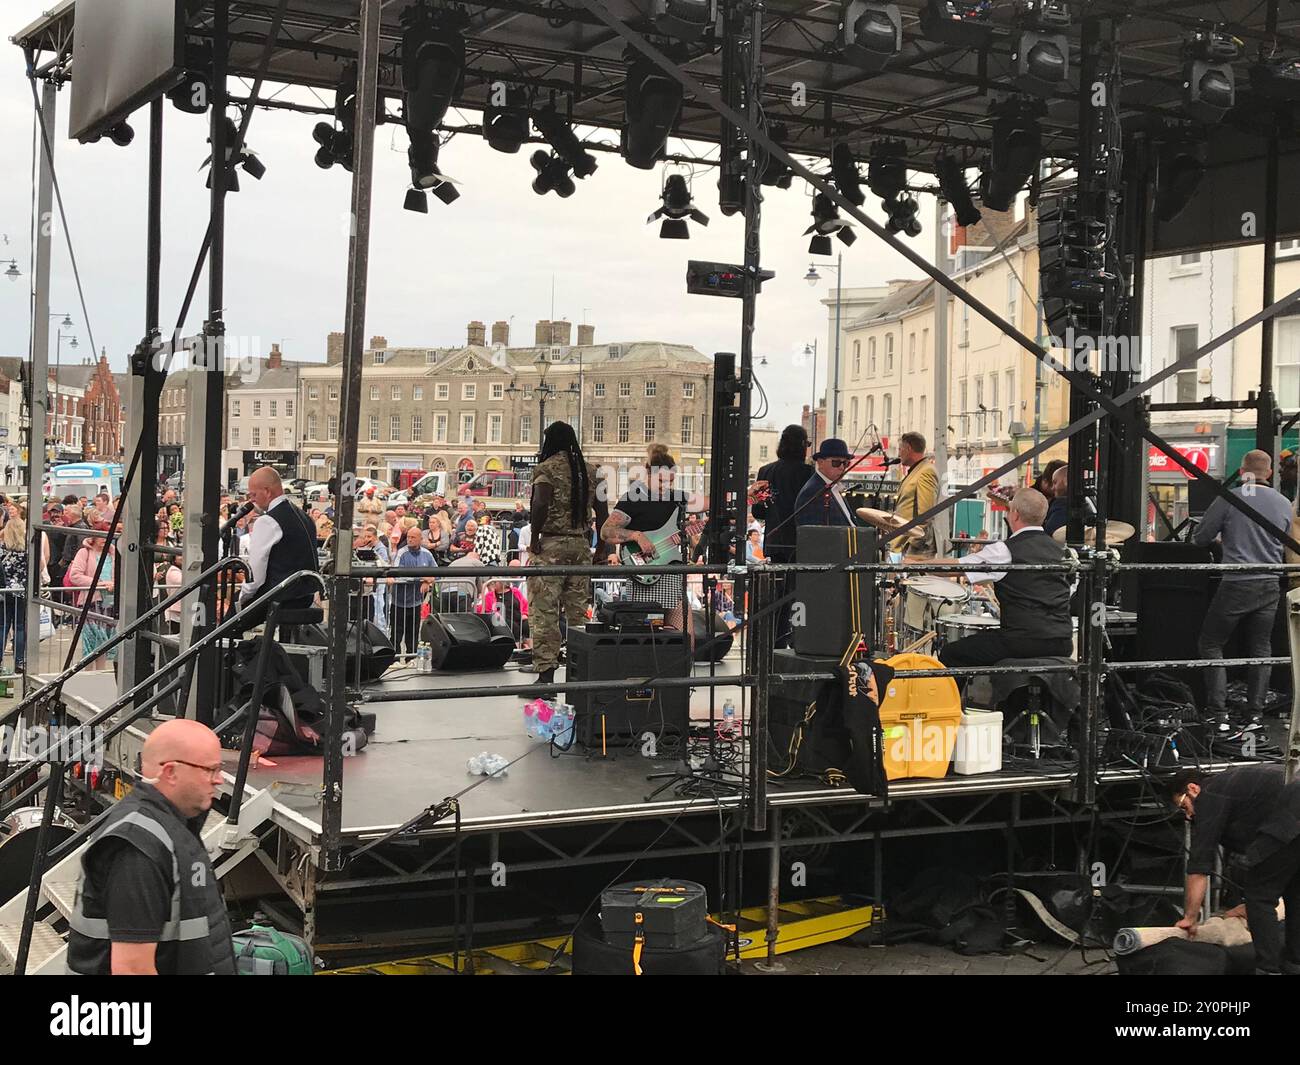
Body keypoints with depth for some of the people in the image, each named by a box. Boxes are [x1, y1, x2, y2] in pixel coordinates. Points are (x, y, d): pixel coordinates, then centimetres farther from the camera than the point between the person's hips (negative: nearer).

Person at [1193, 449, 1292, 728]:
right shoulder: (1283, 504, 5)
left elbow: (1200, 538, -2)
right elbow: (1284, 545, 18)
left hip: (1236, 585, -4)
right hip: (1270, 585, 4)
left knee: (1211, 643, 6)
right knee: (1260, 648, 12)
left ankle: (1218, 713, -1)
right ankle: (1255, 713, 10)